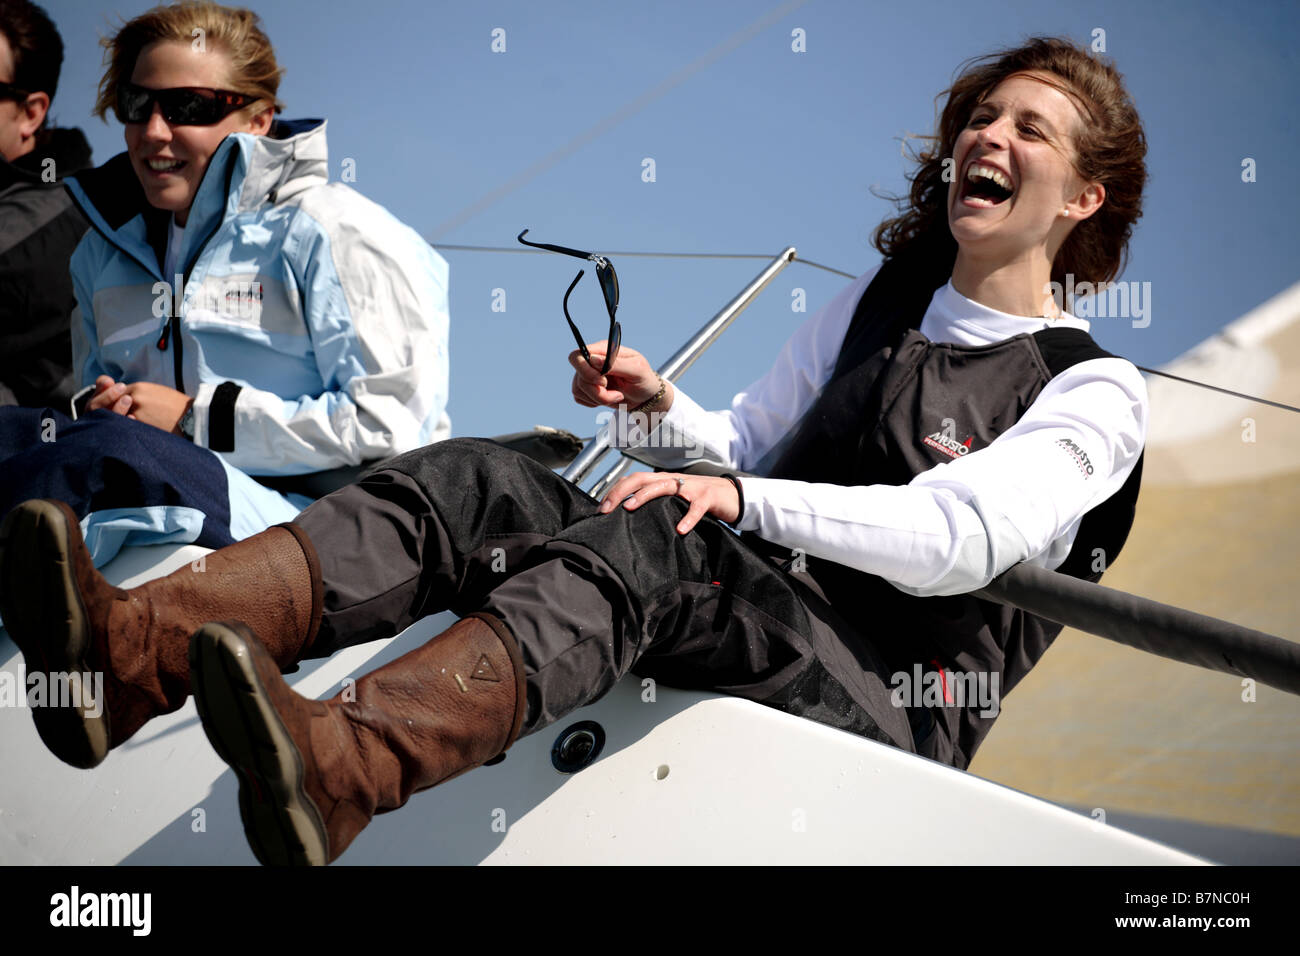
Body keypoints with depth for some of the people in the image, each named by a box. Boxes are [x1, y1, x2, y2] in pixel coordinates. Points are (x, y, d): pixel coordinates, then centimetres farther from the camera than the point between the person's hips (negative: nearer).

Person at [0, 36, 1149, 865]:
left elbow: (958, 539, -13)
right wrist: (666, 412, 5)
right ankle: (136, 649, -39)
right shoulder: (873, 303, 25)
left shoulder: (1095, 393, 4)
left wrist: (738, 499, -22)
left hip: (893, 700, -6)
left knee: (655, 539, -37)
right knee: (476, 480, -17)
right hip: (753, 629, 6)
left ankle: (340, 765, -62)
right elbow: (750, 447, 28)